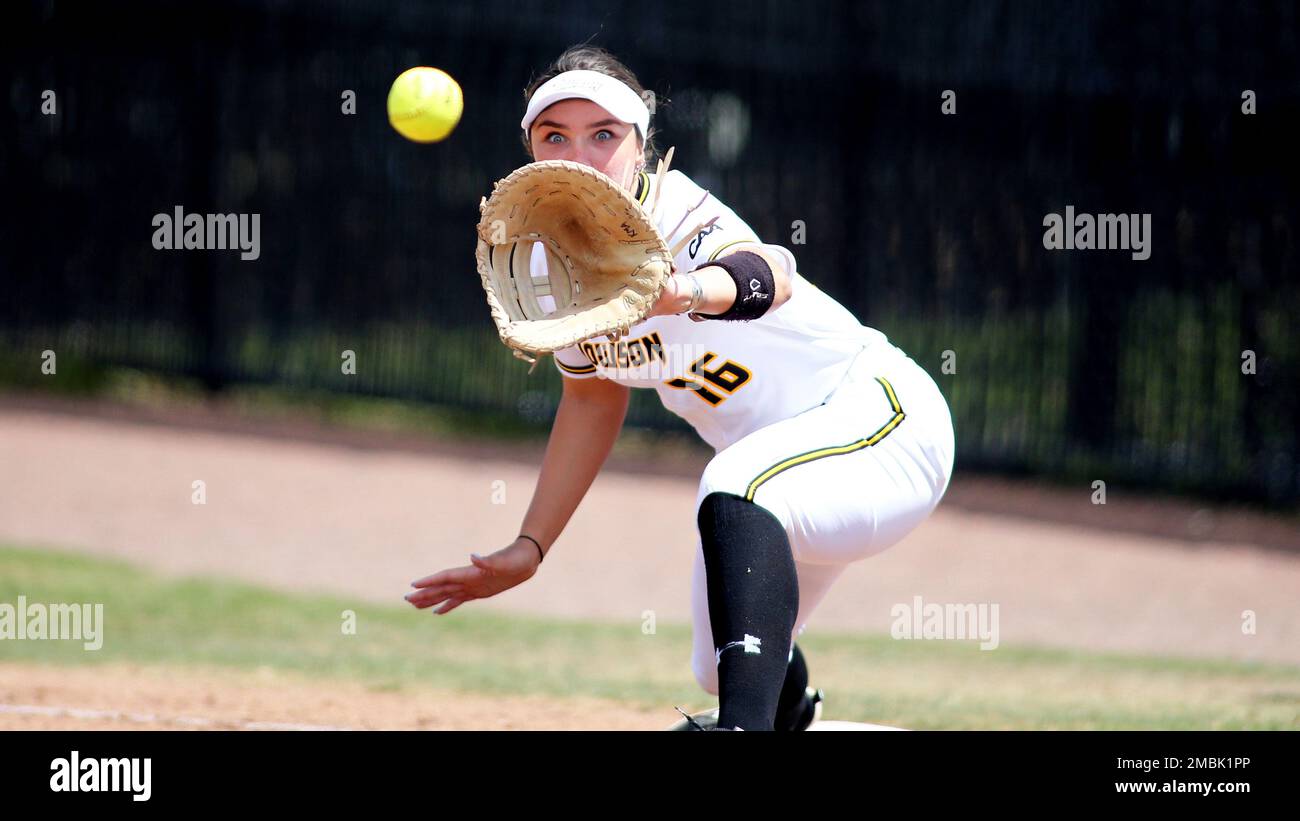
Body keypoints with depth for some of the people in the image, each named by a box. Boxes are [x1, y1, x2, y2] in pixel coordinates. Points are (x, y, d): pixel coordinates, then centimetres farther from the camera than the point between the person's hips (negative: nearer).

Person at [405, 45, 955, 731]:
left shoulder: (676, 218, -28)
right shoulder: (549, 264, -4)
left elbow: (770, 276, -53)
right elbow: (595, 395, 14)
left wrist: (687, 292, -76)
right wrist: (529, 548, 14)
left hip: (881, 418, -9)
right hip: (768, 460, 9)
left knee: (733, 490, -39)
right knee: (722, 671, 18)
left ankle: (747, 727, -49)